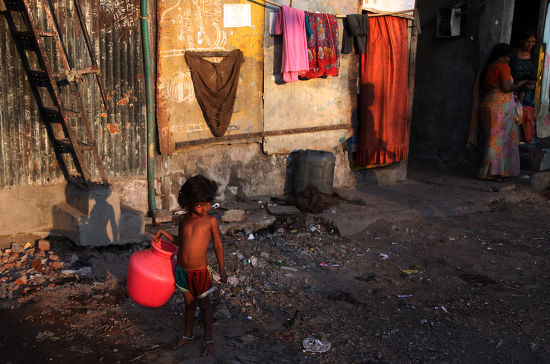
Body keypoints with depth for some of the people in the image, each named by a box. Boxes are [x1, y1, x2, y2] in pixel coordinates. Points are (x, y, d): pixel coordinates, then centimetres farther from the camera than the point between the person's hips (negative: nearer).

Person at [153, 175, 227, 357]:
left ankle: (208, 340, 27)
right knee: (188, 303, 20)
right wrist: (164, 233, 3)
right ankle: (188, 335, 38)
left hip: (200, 271, -4)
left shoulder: (211, 220, -13)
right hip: (182, 269, 4)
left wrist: (222, 270, -4)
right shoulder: (184, 219, -3)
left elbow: (218, 245, -4)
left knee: (204, 304, 11)